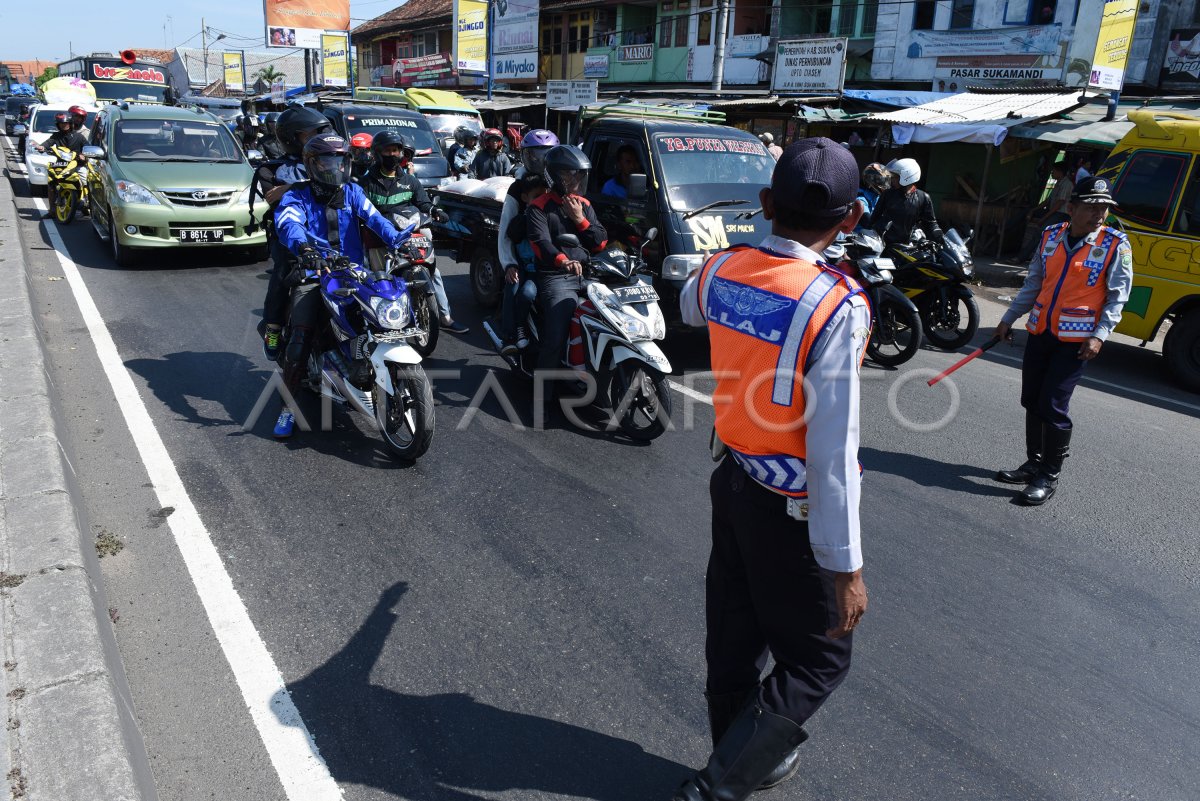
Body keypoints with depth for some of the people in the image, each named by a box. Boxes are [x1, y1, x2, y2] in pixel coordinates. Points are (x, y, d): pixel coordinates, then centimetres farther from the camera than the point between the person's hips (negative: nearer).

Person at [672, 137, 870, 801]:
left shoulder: (719, 271, -6)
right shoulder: (839, 308, -25)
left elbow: (688, 310, 21)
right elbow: (834, 451, -25)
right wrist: (845, 566, -17)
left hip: (732, 478, 7)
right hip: (791, 507, -7)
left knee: (734, 634, 21)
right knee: (817, 660, 14)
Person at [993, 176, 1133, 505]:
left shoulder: (1115, 245, -5)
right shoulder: (1051, 236, 7)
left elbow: (1118, 296, -4)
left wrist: (1099, 335, -14)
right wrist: (1008, 318, 16)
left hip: (1075, 340, -5)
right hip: (1039, 333, 5)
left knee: (1053, 408, -7)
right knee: (1032, 402, 11)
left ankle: (1049, 477, 6)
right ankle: (1034, 464, 27)